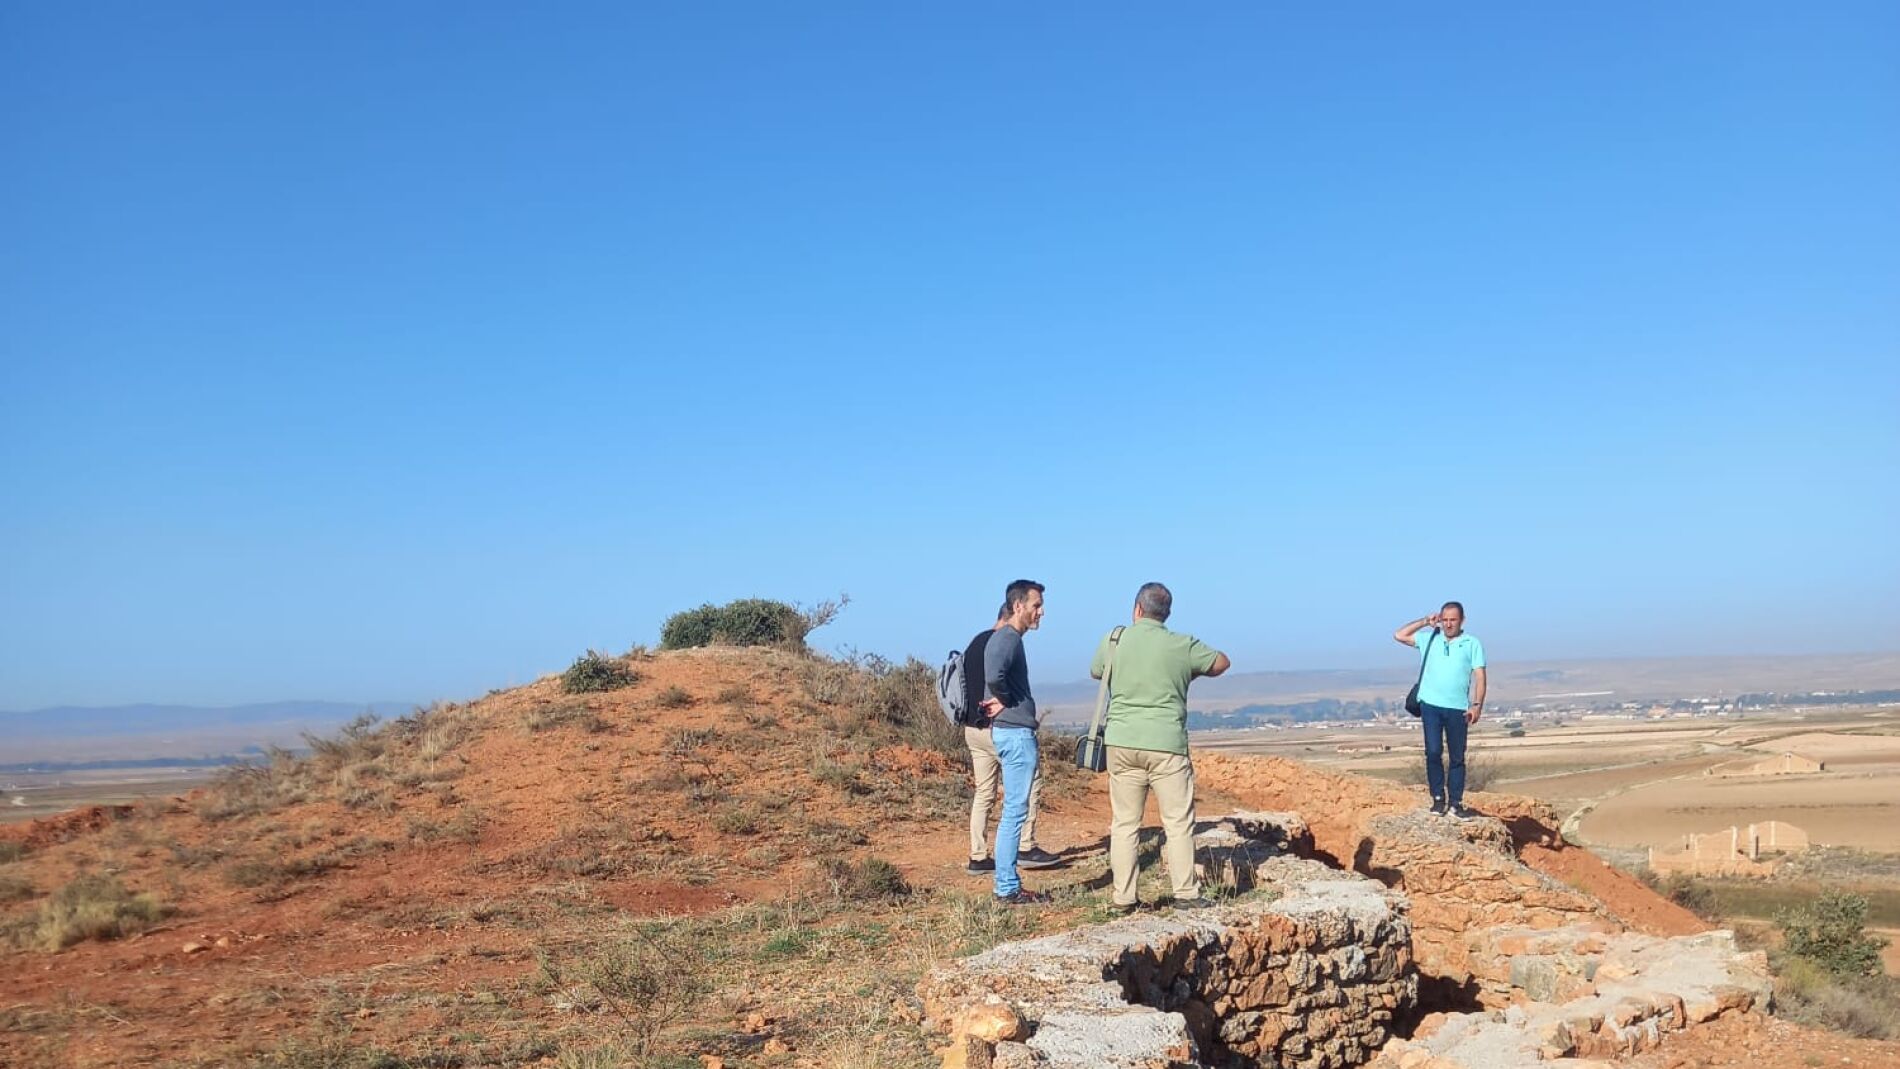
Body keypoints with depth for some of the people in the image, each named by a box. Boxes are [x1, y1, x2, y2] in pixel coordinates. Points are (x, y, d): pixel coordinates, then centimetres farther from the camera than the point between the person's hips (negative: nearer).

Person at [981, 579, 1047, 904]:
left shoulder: (1008, 638, 17)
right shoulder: (1007, 639, -15)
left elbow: (996, 678, 25)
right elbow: (994, 676, -32)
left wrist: (1003, 703, 7)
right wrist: (1005, 701, -15)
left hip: (1012, 733, 10)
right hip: (1016, 733, -10)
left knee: (1013, 811, 13)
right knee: (1015, 811, -6)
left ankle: (1008, 884, 18)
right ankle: (1007, 887, -1)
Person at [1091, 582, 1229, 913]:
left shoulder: (1113, 640, 2)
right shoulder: (1183, 646, -1)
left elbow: (1095, 672, 21)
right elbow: (1222, 663, 15)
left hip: (1121, 742, 2)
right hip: (1166, 743, -2)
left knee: (1124, 822, 8)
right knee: (1178, 821, 8)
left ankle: (1124, 896, 8)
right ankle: (1185, 892, 9)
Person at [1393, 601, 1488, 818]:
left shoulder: (1472, 643, 4)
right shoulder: (1430, 638, 10)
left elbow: (1480, 676, 0)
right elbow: (1399, 636, 10)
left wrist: (1477, 705, -11)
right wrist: (1425, 622, 6)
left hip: (1458, 708, -1)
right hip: (1431, 705, 1)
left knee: (1457, 758, 4)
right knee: (1433, 753, -4)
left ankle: (1455, 803, 8)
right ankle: (1438, 799, 5)